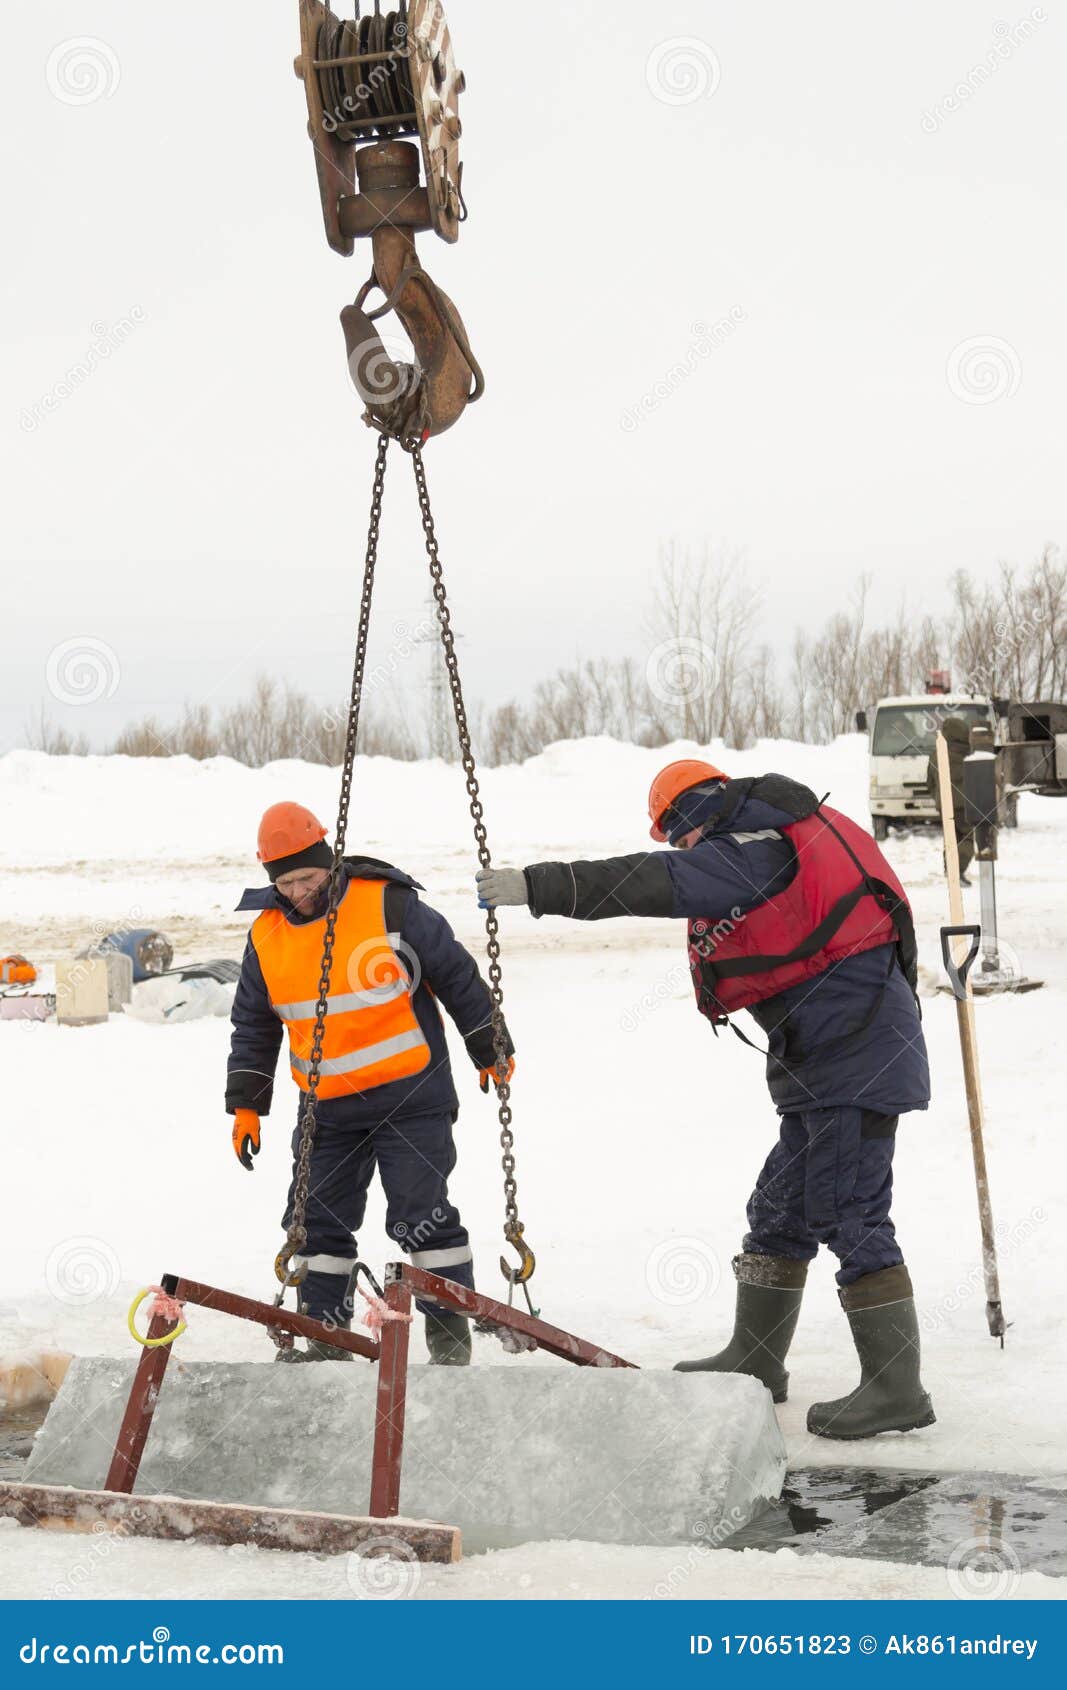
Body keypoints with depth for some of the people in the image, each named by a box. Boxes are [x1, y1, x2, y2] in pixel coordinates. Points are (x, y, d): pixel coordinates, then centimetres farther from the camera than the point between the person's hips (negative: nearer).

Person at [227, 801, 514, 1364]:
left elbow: (457, 976, -1)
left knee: (422, 1215, -6)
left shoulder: (390, 906, -11)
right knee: (318, 1222, 7)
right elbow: (253, 1027, 15)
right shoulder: (266, 936, 3)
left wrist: (490, 1051, 5)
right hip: (327, 1109, 5)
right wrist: (246, 1104, 9)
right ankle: (326, 1338, 19)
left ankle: (450, 1334, 4)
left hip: (410, 1096, -5)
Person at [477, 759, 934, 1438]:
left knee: (851, 1217, -9)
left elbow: (650, 883, -22)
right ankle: (755, 1360, 27)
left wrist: (535, 885, -21)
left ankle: (896, 1388, -5)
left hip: (856, 1056, -11)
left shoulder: (747, 851, -14)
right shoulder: (783, 835, 17)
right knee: (780, 1210, 16)